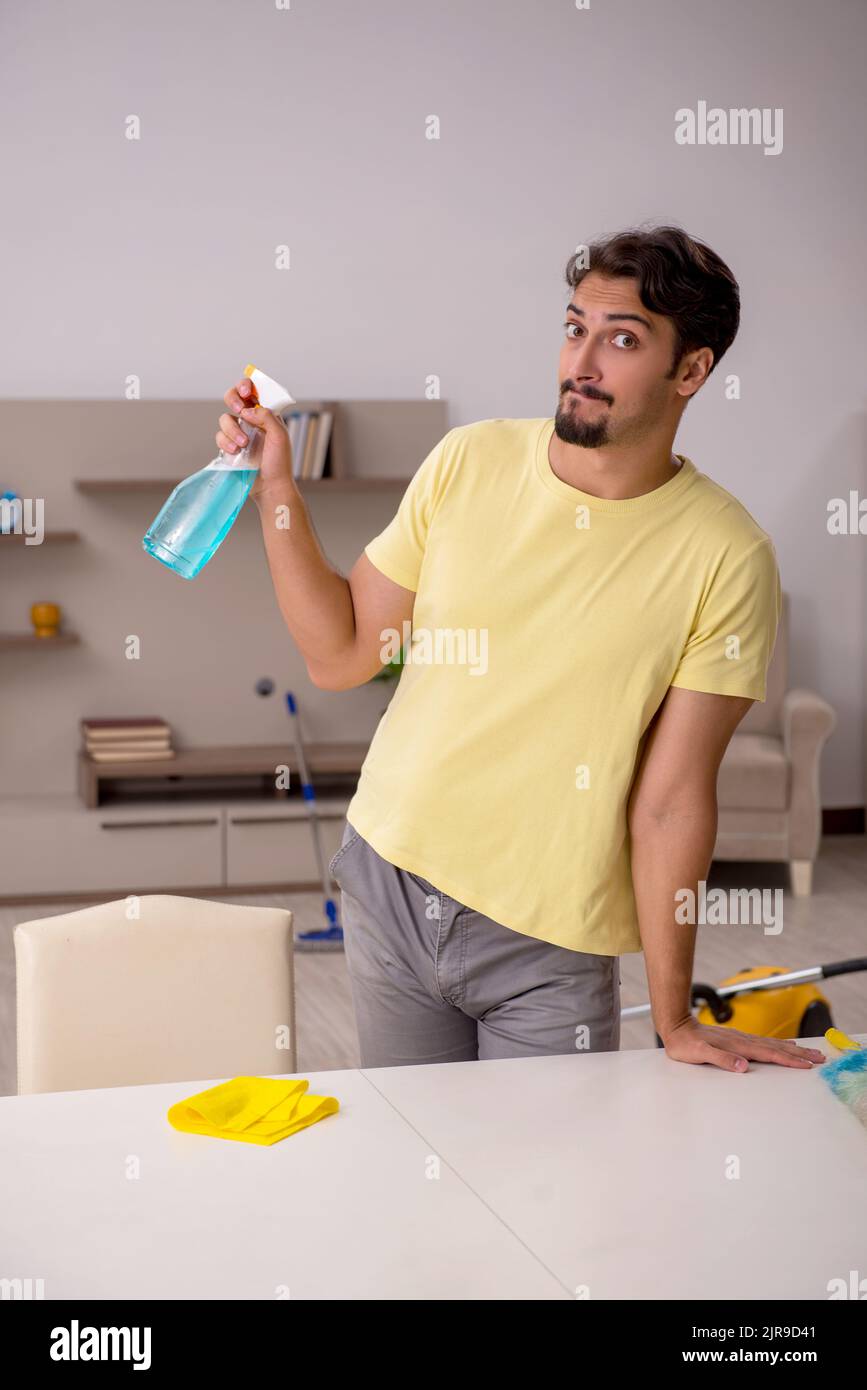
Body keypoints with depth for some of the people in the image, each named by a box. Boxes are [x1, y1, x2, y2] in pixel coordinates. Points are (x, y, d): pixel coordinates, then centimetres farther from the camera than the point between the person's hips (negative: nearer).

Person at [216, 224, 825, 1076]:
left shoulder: (724, 556, -14)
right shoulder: (469, 462, -4)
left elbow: (671, 802, -12)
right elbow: (341, 656, 2)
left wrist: (673, 1020, -11)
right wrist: (275, 489, -6)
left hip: (548, 947, -3)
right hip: (388, 885, 3)